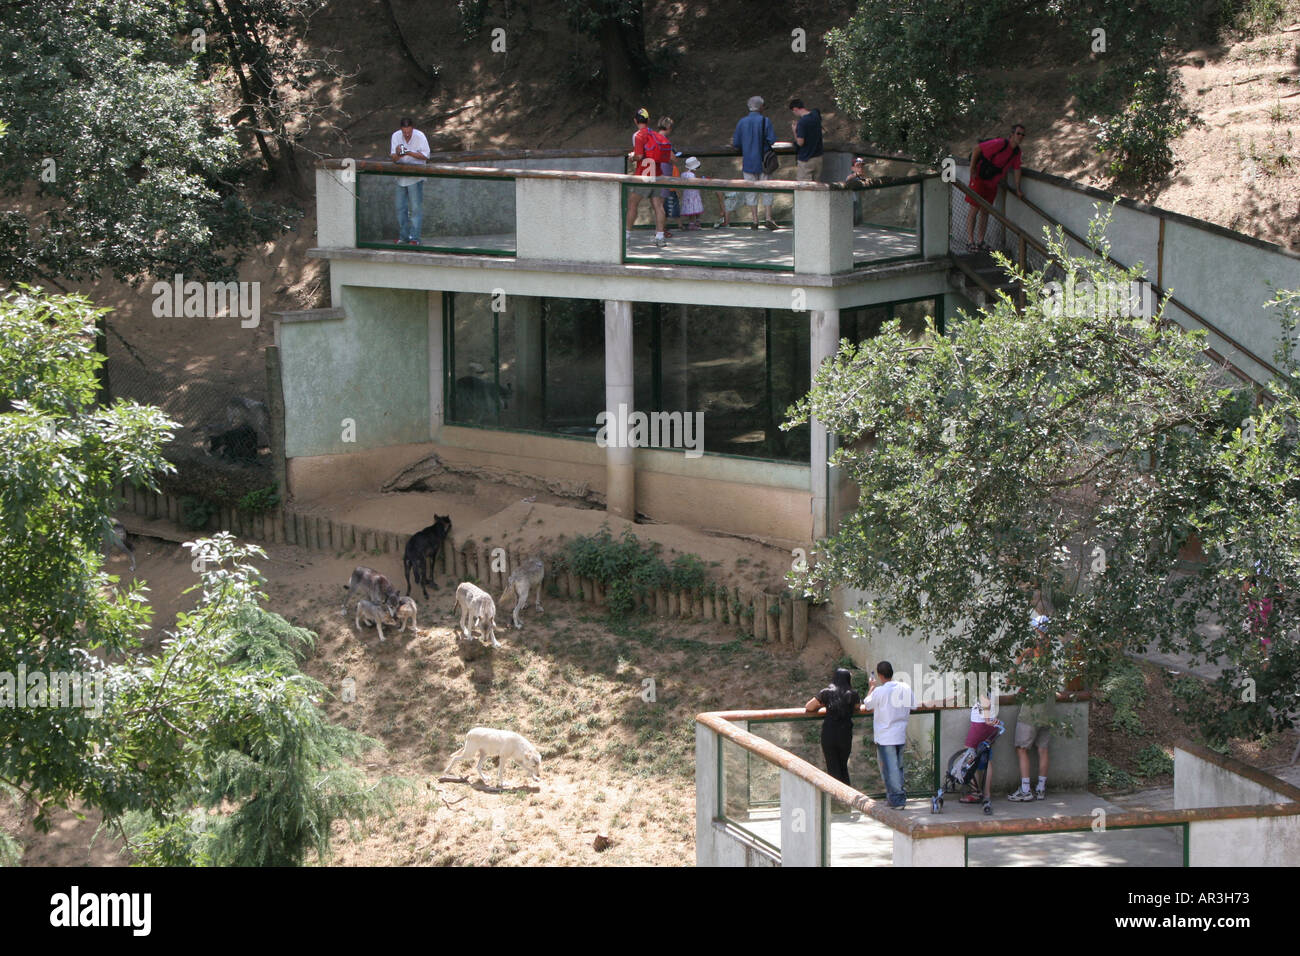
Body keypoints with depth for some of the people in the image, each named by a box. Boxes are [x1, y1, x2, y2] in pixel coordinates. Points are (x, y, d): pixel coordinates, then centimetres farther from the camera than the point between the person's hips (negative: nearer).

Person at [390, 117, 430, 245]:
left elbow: (425, 156, -10)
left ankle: (415, 237, -5)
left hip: (415, 177, -4)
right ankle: (403, 236, 19)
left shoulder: (419, 136, -13)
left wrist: (410, 153, -24)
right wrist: (397, 154, -27)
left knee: (416, 208, -7)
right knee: (401, 207, 8)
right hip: (401, 176, 4)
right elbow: (393, 158, -4)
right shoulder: (396, 136, -4)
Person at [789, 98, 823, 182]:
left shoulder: (802, 122, -22)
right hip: (818, 157, 7)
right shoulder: (816, 114, 1)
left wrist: (795, 130, -6)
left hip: (805, 160, -7)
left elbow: (800, 142, -20)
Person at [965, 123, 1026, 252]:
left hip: (992, 184, 7)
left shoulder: (1017, 151, 3)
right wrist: (972, 169, -15)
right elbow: (976, 149, -18)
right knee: (974, 210, -5)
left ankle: (981, 242, 16)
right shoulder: (1000, 144, -22)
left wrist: (1018, 189, 16)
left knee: (985, 212, 10)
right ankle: (970, 242, -4)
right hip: (980, 179, -7)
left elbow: (1017, 169, 15)